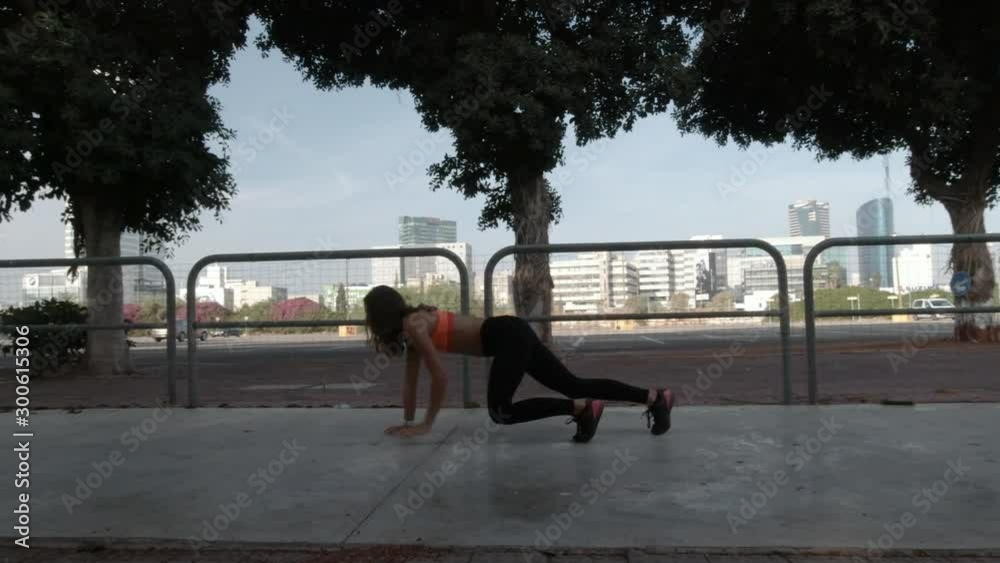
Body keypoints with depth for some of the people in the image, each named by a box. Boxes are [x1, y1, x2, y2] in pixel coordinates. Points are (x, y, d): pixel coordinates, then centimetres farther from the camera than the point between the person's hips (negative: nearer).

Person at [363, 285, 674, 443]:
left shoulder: (413, 325, -14)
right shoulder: (412, 322, 13)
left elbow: (441, 377, -17)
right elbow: (411, 378, 19)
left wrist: (426, 424, -9)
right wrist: (407, 421, 19)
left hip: (508, 336, -9)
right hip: (513, 334, 9)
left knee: (500, 412, -13)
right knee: (575, 385, 9)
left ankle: (583, 408, -12)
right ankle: (655, 396, 10)